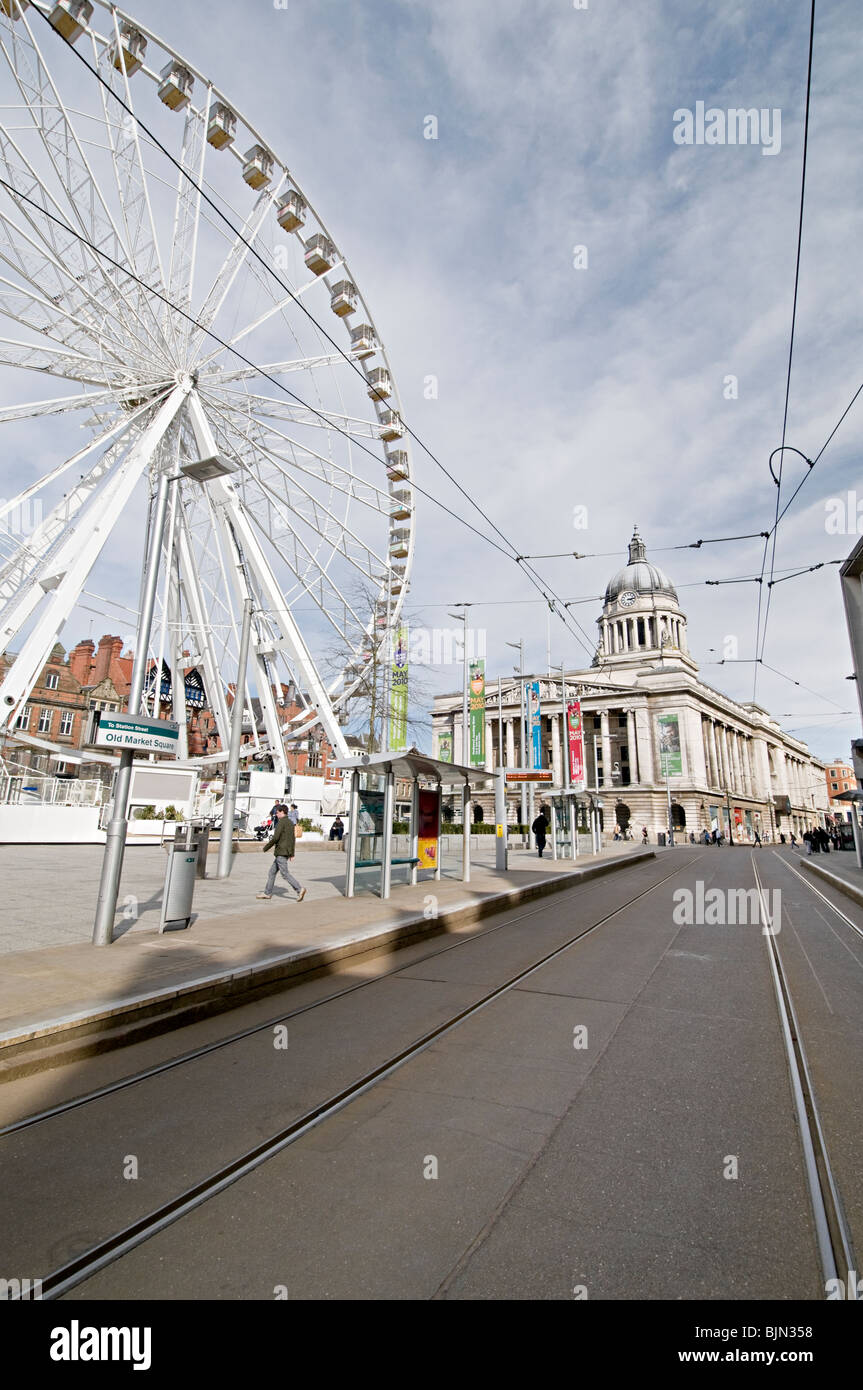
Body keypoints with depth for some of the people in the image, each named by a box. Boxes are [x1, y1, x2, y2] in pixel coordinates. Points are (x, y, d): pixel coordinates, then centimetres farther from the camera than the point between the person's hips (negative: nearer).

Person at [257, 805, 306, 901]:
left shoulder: (281, 822, -12)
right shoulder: (291, 823, 15)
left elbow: (275, 838, -18)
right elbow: (293, 840, 17)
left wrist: (266, 847, -6)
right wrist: (291, 853, 20)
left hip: (281, 852, -9)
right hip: (286, 852, 9)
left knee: (285, 873, -9)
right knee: (272, 871, 16)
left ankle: (299, 889, -15)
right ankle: (267, 893, 21)